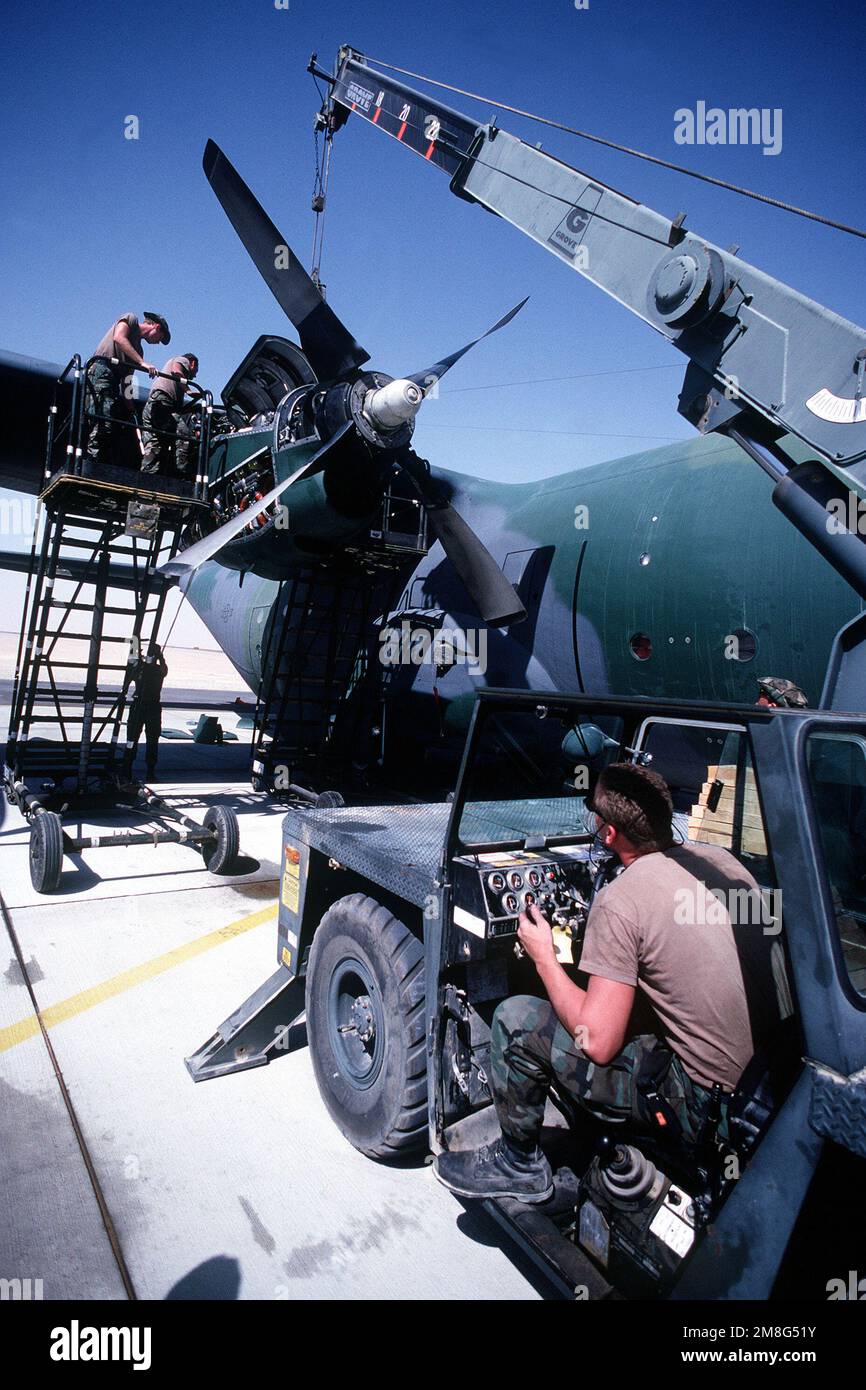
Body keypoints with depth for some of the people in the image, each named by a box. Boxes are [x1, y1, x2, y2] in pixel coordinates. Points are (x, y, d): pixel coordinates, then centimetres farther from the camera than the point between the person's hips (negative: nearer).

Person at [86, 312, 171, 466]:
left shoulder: (137, 348, 30)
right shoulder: (130, 319, 12)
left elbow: (126, 381, 23)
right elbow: (118, 338, -11)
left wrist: (130, 410, 15)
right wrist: (142, 363, -15)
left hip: (113, 381, 9)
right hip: (101, 371, -9)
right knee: (103, 425, -23)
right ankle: (92, 462, -30)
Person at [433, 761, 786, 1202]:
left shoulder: (619, 901, -21)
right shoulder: (722, 859, 2)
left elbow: (598, 1045, -18)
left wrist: (544, 958, -4)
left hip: (706, 1109, -8)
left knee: (515, 1019, -5)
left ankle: (519, 1164, 19)